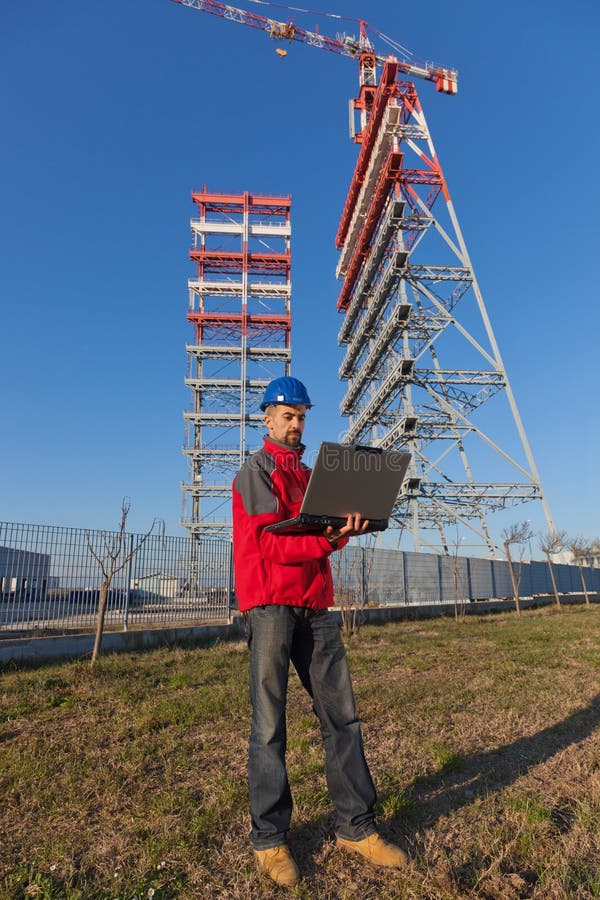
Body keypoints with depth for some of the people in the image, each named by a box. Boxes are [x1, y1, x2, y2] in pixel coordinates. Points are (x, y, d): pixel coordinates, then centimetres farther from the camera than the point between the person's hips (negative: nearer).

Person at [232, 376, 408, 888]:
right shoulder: (255, 471, 0)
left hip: (316, 605, 7)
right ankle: (269, 839, 14)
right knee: (269, 724, 1)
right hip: (271, 604, -7)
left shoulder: (309, 475, 22)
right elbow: (268, 542, -12)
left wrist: (350, 523, -7)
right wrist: (326, 539, -24)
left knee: (342, 714, 7)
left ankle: (356, 828, 19)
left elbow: (324, 533, 14)